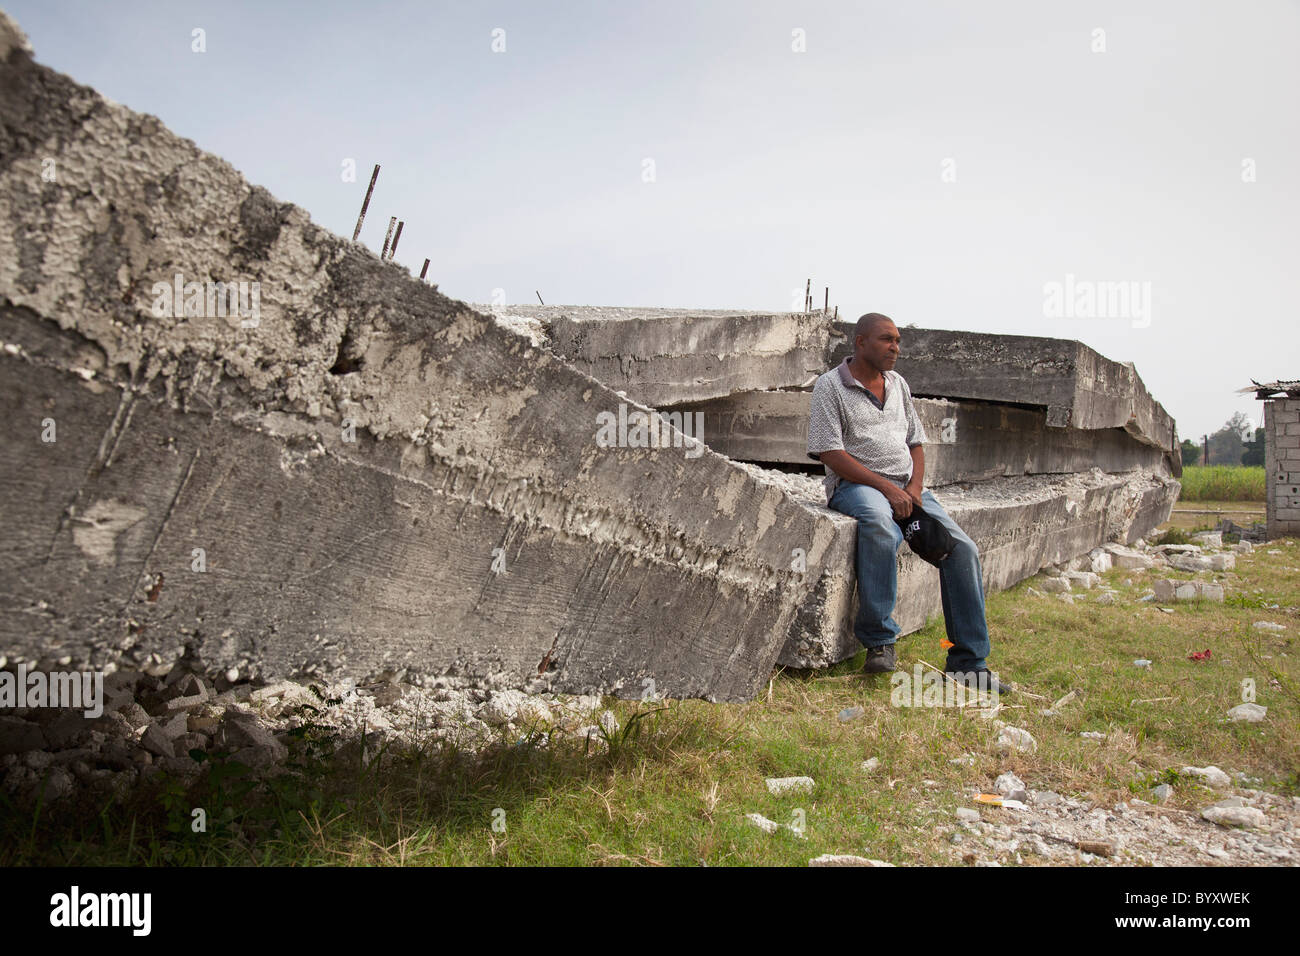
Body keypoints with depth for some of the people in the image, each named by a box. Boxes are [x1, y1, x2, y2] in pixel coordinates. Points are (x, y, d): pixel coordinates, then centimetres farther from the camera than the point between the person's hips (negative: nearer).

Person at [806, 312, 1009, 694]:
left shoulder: (898, 384, 19)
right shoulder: (830, 385, -2)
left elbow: (915, 443, 20)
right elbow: (831, 453, -11)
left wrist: (914, 487, -1)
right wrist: (886, 487, -18)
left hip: (906, 487, 6)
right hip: (856, 483, -6)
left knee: (962, 549, -13)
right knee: (879, 524, -40)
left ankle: (968, 664, -5)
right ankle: (879, 639, -26)